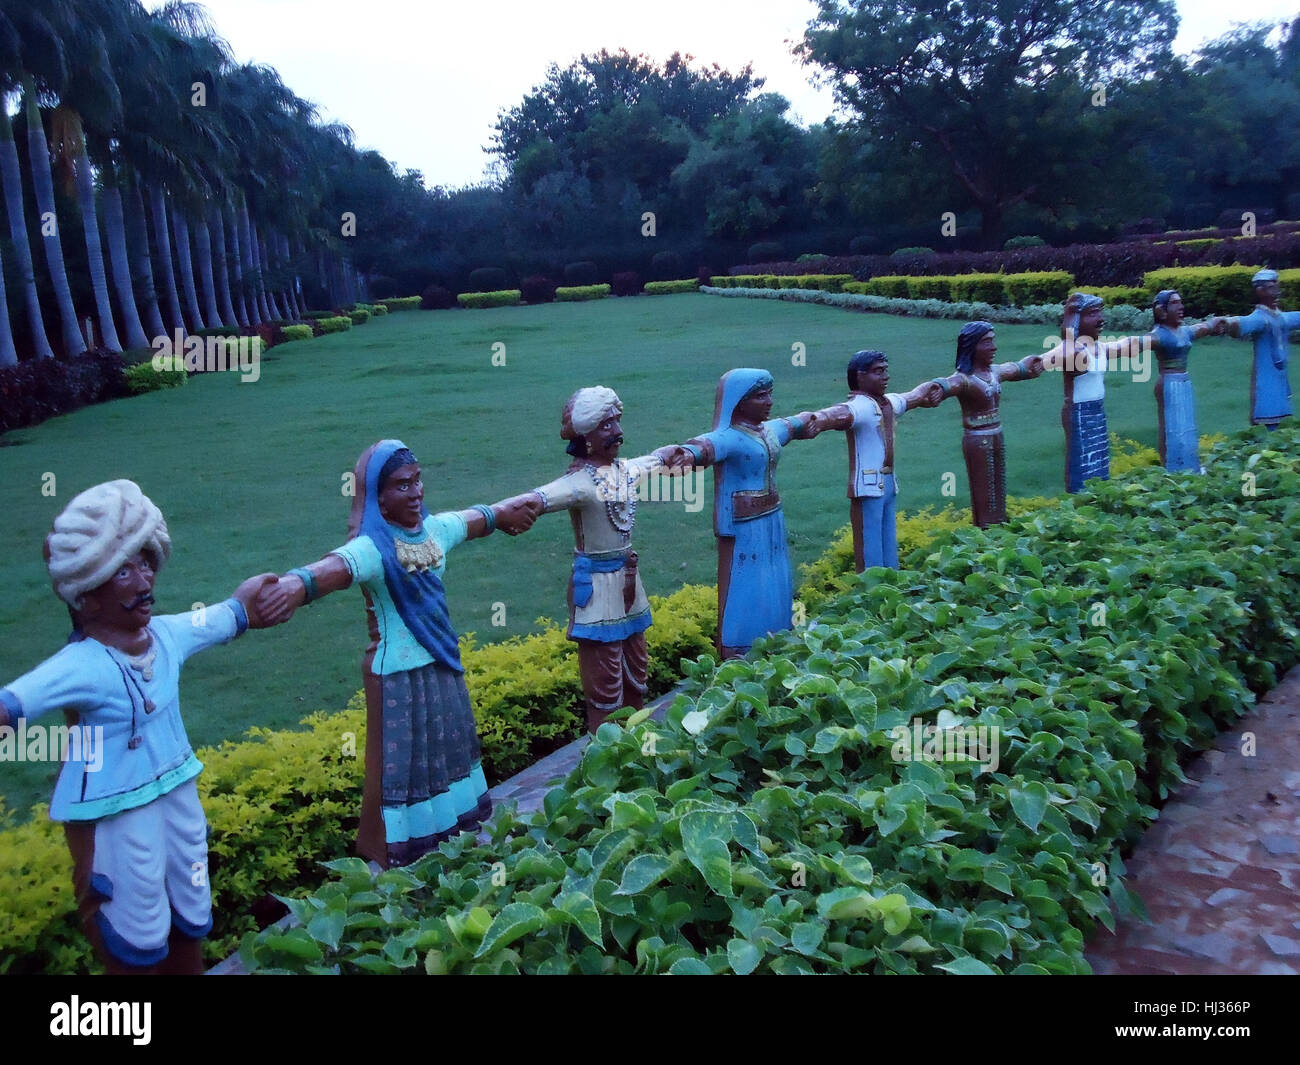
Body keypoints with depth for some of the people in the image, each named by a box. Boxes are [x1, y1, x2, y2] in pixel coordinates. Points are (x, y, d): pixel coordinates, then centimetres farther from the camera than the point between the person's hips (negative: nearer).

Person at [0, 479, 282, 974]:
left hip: (178, 796, 7)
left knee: (191, 919, 23)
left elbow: (234, 613, 9)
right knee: (137, 942, 12)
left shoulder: (169, 633, -6)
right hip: (119, 817, -6)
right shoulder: (80, 667, -26)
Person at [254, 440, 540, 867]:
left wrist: (507, 509, 36)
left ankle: (454, 835, 43)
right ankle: (394, 858, 24)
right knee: (402, 762, 5)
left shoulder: (435, 528, -2)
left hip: (442, 663, 8)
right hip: (398, 675, -8)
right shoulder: (372, 548, -25)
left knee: (446, 752, 22)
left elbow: (476, 518, 18)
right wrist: (298, 582, -67)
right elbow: (333, 568, -46)